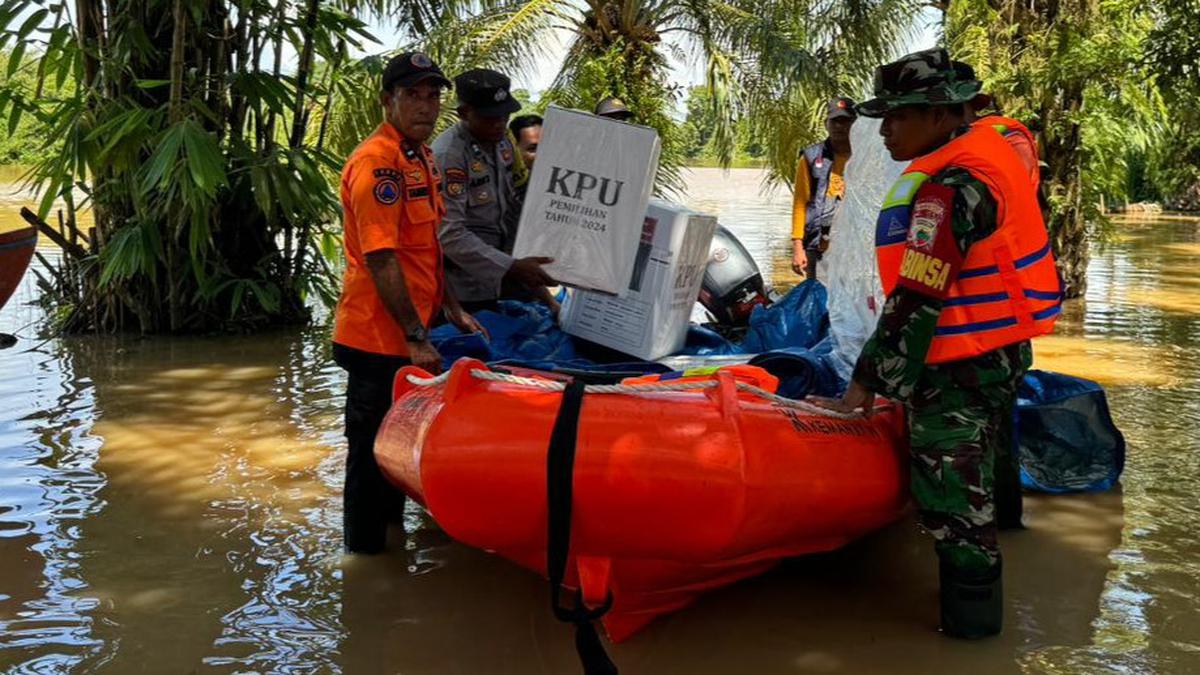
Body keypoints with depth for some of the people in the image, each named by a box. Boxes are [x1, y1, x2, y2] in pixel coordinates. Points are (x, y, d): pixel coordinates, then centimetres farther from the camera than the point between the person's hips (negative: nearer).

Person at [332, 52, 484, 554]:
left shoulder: (421, 158, 13)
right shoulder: (377, 161, -17)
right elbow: (380, 259, -23)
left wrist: (450, 309, 18)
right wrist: (415, 337, -23)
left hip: (409, 333, 9)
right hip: (380, 337, -9)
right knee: (373, 449, 3)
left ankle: (388, 531, 32)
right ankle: (364, 551, 17)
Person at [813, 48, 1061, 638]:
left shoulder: (950, 188, -25)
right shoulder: (989, 146, 6)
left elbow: (915, 302, -26)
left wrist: (868, 384, -21)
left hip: (961, 369, -11)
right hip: (999, 351, 11)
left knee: (950, 498, 1)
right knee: (978, 478, 23)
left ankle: (970, 619, 15)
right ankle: (978, 601, 40)